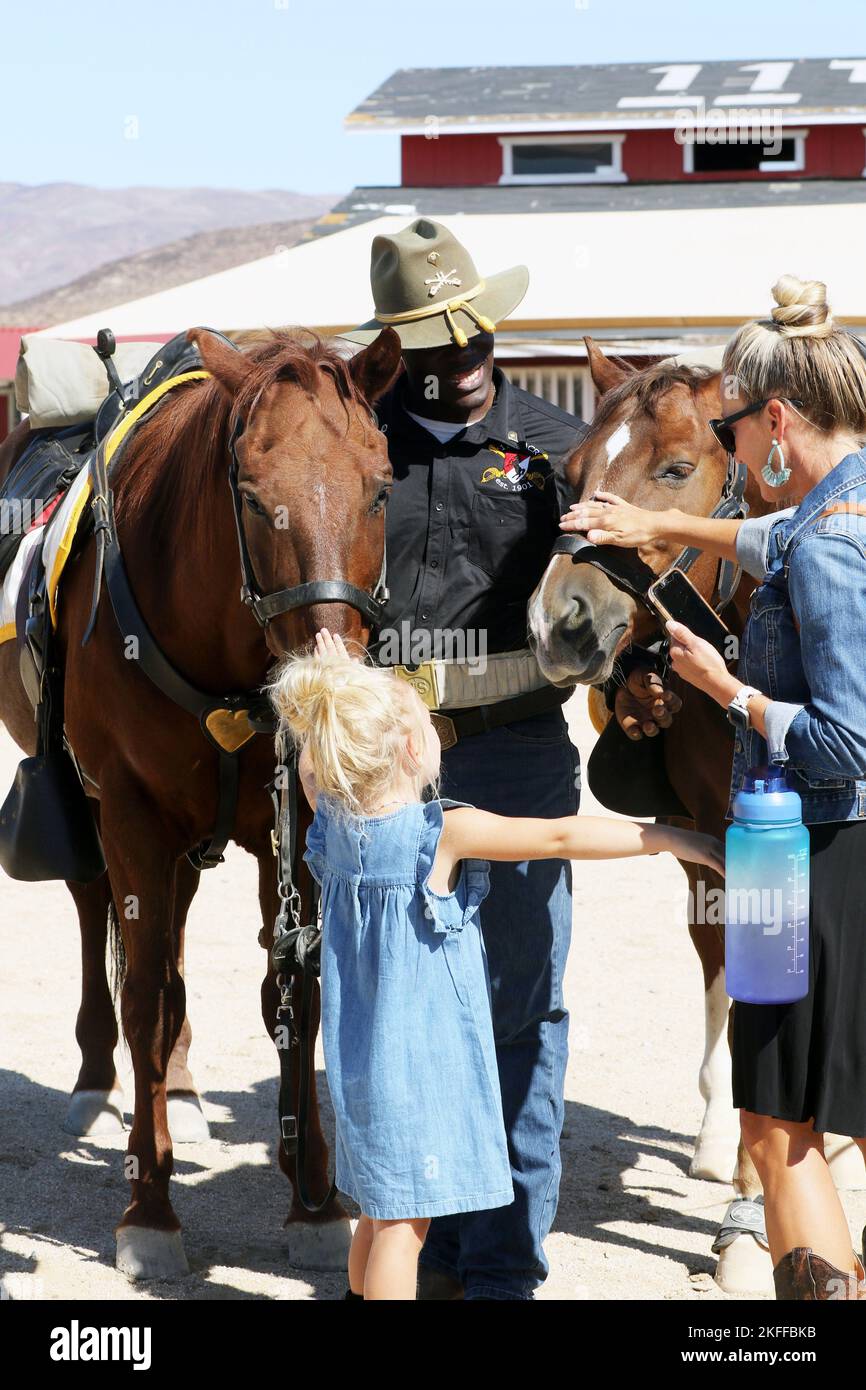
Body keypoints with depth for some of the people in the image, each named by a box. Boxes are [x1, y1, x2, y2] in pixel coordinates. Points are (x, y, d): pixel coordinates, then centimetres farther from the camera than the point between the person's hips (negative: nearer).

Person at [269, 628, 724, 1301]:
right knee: (403, 1222, -3)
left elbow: (314, 762, 21)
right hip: (423, 1062, -7)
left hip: (360, 1061, 7)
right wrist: (671, 838, -15)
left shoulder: (333, 821, -1)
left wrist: (332, 687, 23)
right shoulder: (445, 832, -19)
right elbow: (560, 837, -18)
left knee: (381, 1211, 19)